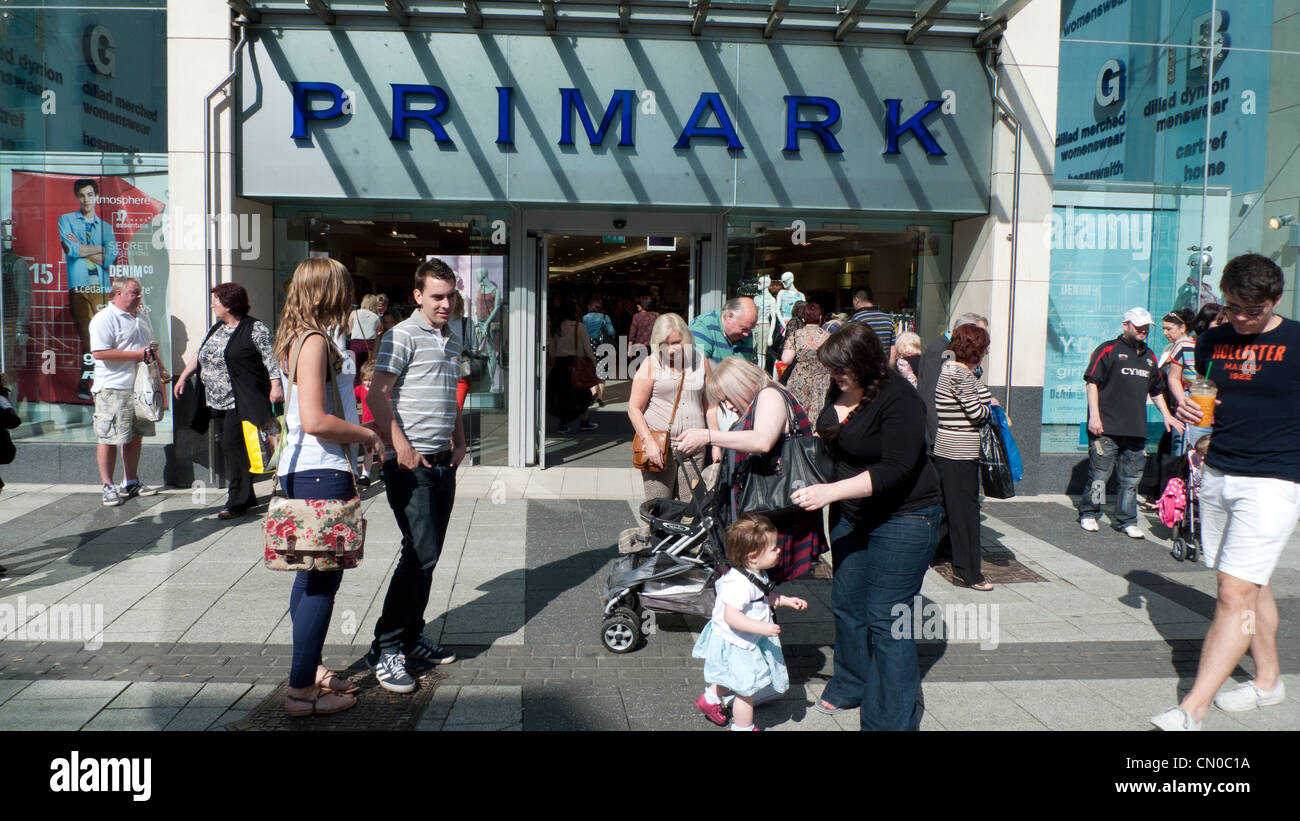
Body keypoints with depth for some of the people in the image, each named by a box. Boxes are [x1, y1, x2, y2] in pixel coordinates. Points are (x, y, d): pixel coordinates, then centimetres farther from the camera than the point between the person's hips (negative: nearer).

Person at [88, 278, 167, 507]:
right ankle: (108, 487, 5)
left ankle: (130, 483, 24)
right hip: (113, 389, -8)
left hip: (141, 386, 8)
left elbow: (151, 346, 28)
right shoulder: (104, 319, -11)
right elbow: (99, 353, -20)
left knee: (136, 436, 13)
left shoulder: (142, 316, 16)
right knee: (109, 439, -4)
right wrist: (137, 354, -19)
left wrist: (159, 368, 13)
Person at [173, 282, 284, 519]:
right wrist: (183, 377, 23)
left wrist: (276, 384, -26)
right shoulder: (216, 329, 16)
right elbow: (199, 356, 26)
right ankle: (247, 497, 17)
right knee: (226, 448, 9)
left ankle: (237, 502, -4)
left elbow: (271, 358, -15)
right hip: (218, 403, 9)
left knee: (233, 447, -11)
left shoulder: (255, 330, -9)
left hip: (241, 404, -9)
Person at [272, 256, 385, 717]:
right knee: (323, 578, -5)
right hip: (321, 473, -10)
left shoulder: (301, 340, 15)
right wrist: (367, 435, -10)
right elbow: (316, 421, -22)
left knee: (312, 574, 17)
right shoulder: (315, 341, -15)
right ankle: (301, 691, 2)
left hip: (306, 471, 10)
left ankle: (308, 668, 29)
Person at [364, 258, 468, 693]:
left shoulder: (453, 341, 18)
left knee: (428, 554, 12)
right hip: (410, 464, -8)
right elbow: (377, 395, -16)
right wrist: (401, 447, -20)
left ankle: (412, 636, 24)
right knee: (421, 553, -12)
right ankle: (385, 648, -2)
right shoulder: (403, 336, -7)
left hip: (443, 462, 8)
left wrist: (460, 443, 18)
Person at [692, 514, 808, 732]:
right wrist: (762, 628, -39)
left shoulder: (756, 575, -3)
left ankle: (710, 698, 53)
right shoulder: (740, 583, -35)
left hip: (743, 642, 10)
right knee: (747, 689, 8)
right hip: (735, 646, -10)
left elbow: (764, 598, 17)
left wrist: (787, 601, 8)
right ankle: (743, 727, 28)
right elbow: (731, 616, -38)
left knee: (732, 680, 31)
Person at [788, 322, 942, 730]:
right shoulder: (840, 391, 2)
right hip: (852, 516, 8)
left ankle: (890, 719, 10)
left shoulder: (899, 400, -22)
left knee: (885, 619, -4)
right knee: (846, 605, 17)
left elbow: (896, 469, -28)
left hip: (903, 519, -8)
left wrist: (833, 491, -31)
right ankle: (849, 687, 38)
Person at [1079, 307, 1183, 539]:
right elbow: (1092, 382, -6)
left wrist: (1166, 415, 20)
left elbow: (1156, 390, 30)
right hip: (1107, 426, -6)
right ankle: (1088, 513, 13)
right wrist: (1094, 414, -13)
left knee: (1132, 478, 7)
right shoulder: (1108, 350, 0)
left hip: (1136, 429, 6)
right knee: (1099, 473, -4)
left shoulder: (1149, 356, 20)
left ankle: (1126, 521, 15)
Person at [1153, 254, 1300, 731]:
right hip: (1216, 474, 6)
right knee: (1253, 585, 17)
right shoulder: (1212, 341, 9)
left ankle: (1191, 711, -10)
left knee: (1235, 593, -10)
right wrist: (1190, 410, -1)